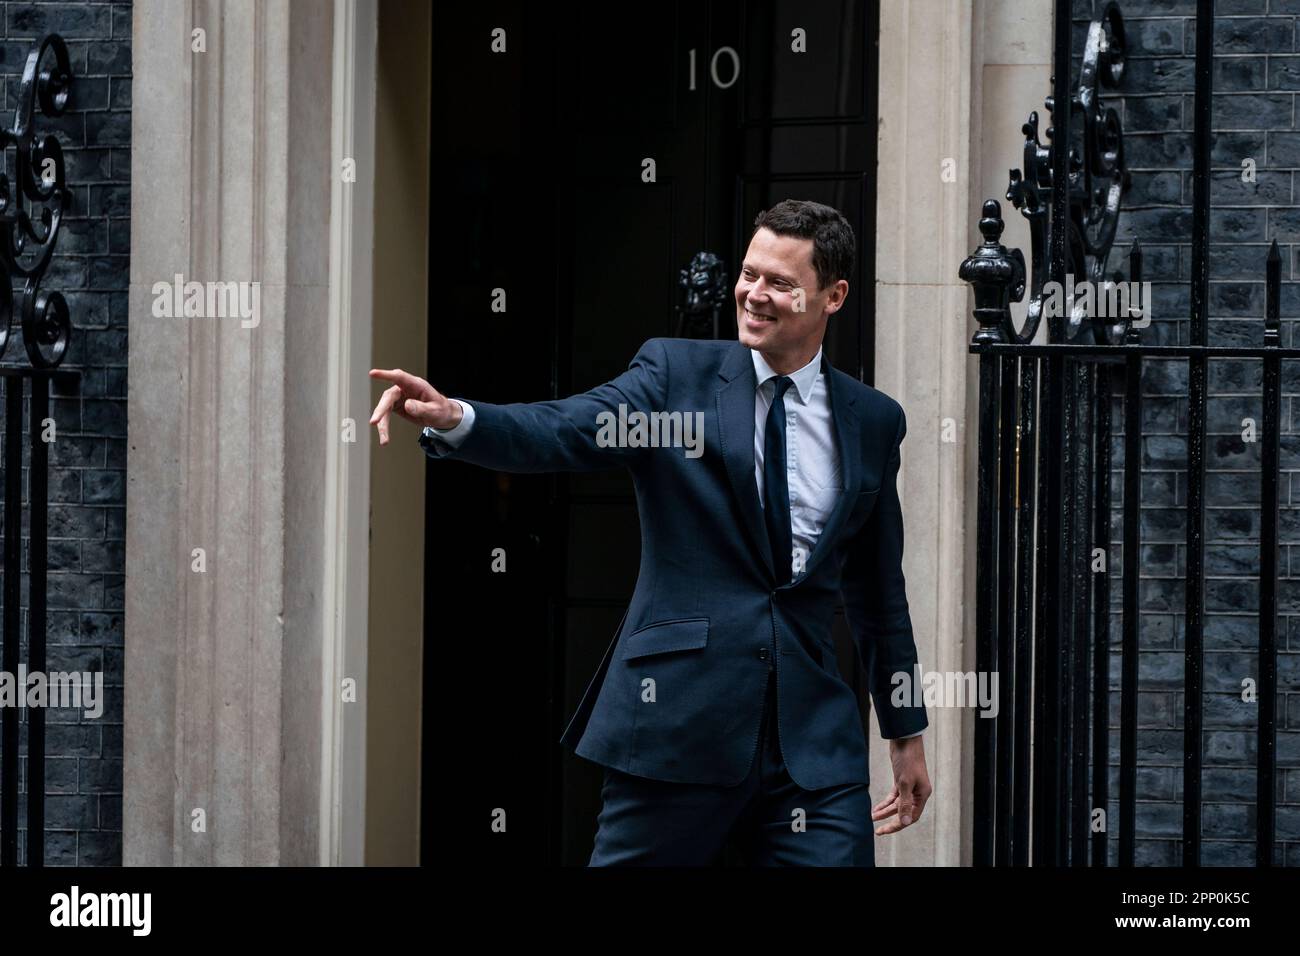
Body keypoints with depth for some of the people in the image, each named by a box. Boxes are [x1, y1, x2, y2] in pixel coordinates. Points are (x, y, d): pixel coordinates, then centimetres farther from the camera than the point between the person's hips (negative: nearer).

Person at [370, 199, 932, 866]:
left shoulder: (874, 421, 11)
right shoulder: (676, 374, 2)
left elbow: (879, 585, 18)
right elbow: (564, 431, -13)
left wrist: (906, 732, 21)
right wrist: (454, 418, -33)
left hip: (811, 735, 3)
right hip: (678, 717, -2)